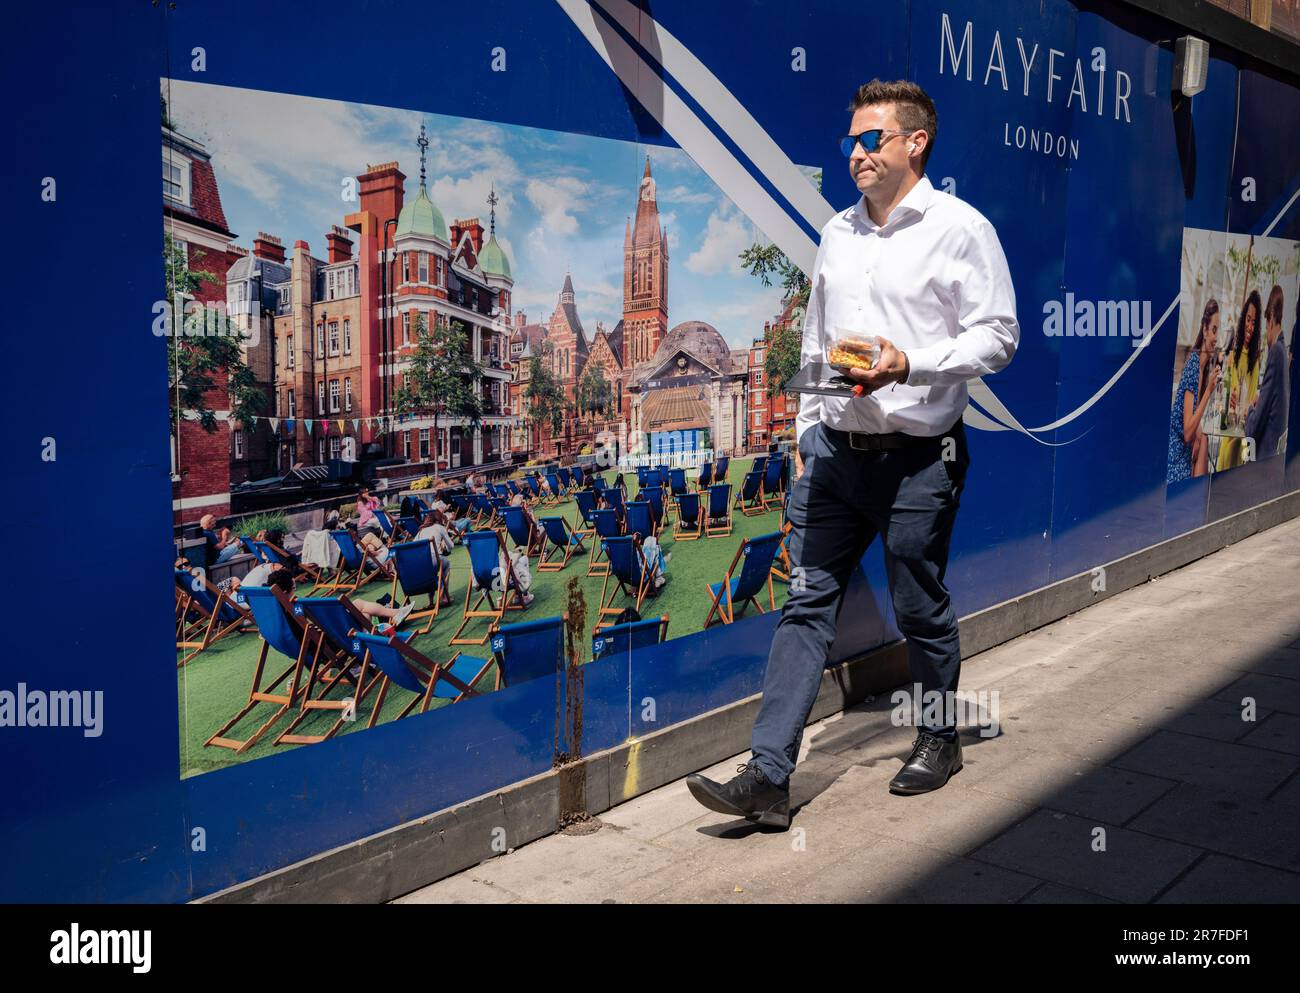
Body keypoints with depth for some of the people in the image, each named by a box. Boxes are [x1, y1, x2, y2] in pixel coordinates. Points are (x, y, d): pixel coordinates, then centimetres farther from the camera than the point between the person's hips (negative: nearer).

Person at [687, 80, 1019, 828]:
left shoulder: (960, 228, -4)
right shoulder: (838, 232, 14)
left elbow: (998, 336, -8)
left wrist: (910, 362, -21)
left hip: (917, 458, -5)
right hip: (834, 451, 5)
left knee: (923, 611, 8)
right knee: (807, 607, 1)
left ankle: (941, 739, 33)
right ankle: (769, 778, 2)